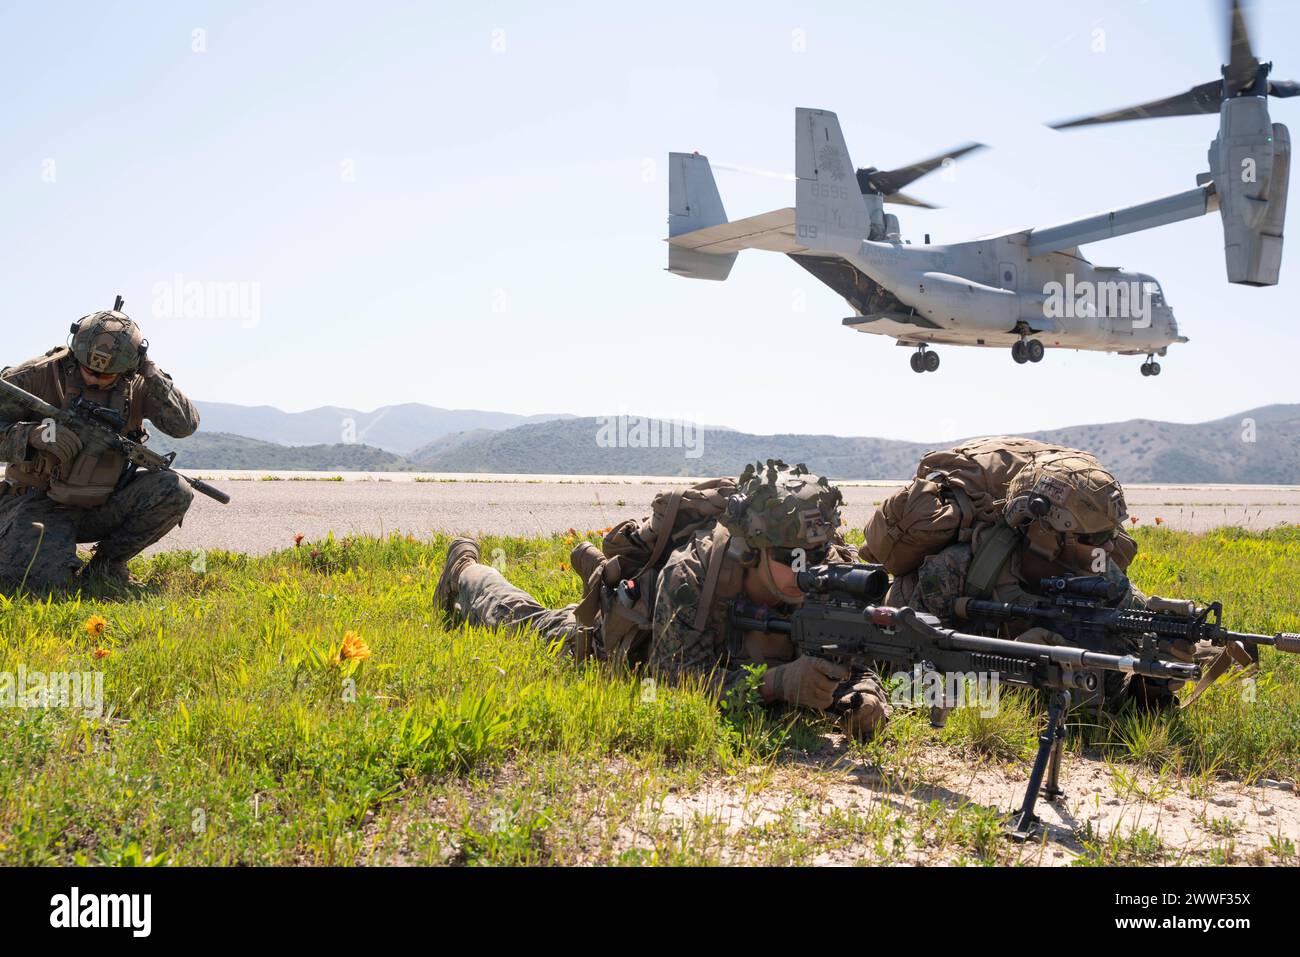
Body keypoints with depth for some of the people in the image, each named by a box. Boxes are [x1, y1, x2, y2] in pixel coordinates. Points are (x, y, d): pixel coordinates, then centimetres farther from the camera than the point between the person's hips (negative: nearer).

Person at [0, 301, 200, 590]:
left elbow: (185, 425, -11)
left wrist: (150, 373, -18)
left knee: (173, 491, -21)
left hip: (102, 508, 3)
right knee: (42, 578, -29)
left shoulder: (136, 385, -2)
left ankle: (106, 563, -1)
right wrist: (33, 435, -30)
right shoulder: (38, 375, -12)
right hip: (39, 505, -3)